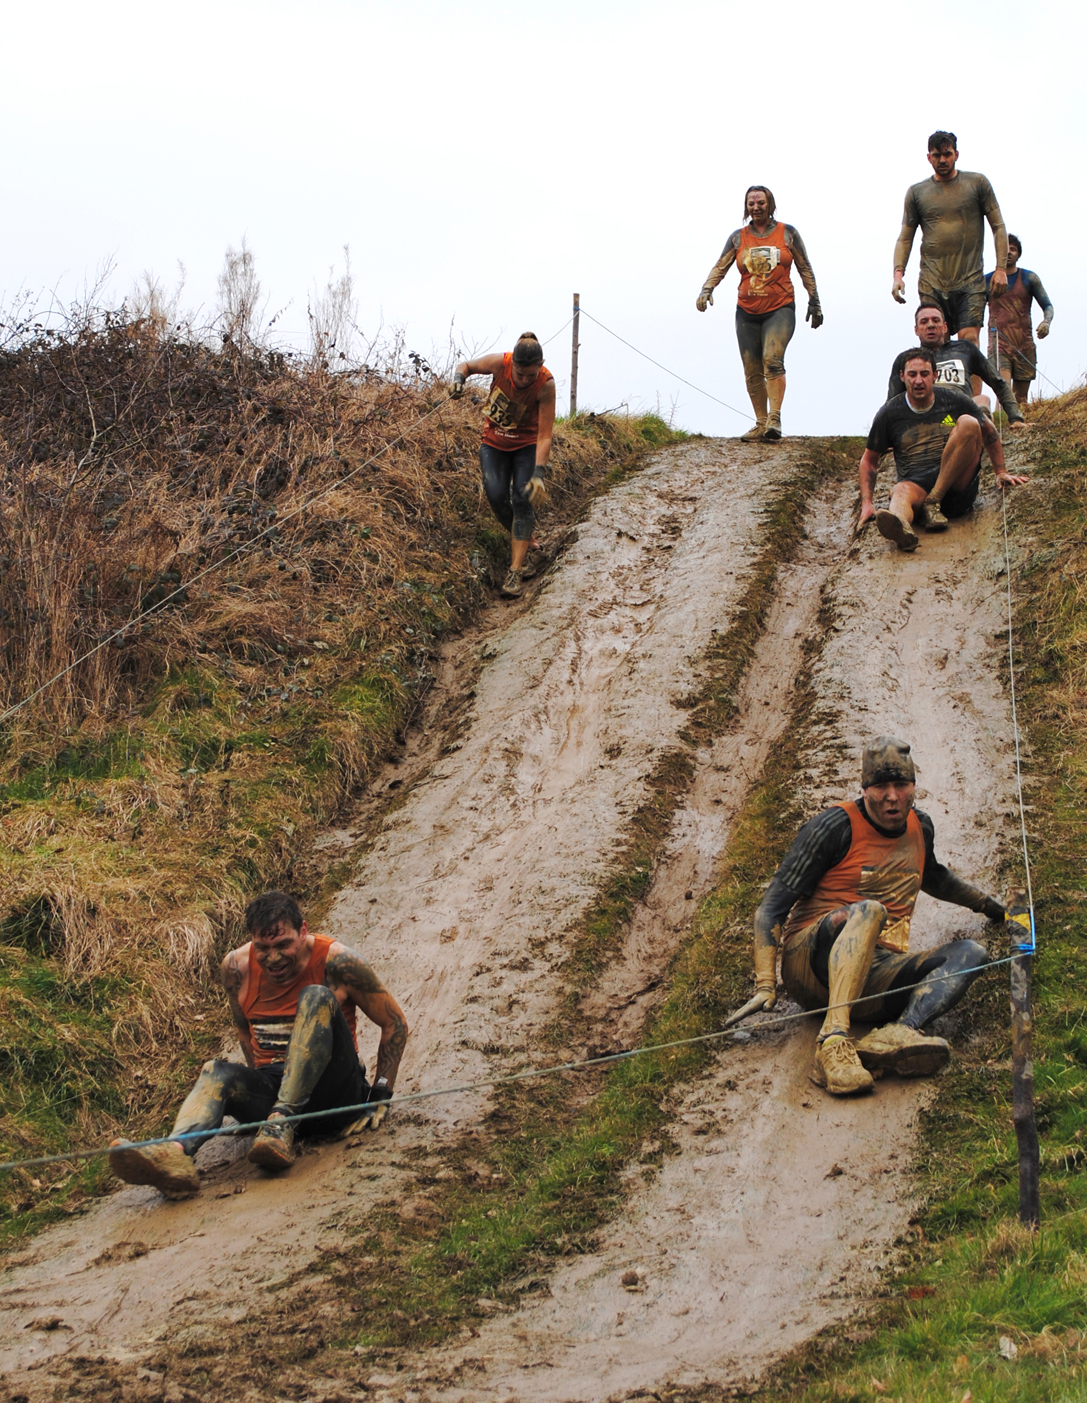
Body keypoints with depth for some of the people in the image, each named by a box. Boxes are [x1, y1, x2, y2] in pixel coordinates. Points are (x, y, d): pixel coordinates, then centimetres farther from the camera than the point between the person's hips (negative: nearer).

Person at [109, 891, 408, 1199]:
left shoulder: (335, 960, -9)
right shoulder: (237, 968, 1)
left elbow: (395, 1025, 0)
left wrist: (381, 1096, -4)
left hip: (335, 1095, -3)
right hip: (273, 1090, 3)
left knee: (317, 997, -26)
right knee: (216, 1072, -27)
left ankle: (281, 1126, -38)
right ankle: (176, 1152, -58)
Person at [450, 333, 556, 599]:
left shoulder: (546, 384, -29)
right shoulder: (499, 364, -25)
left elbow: (545, 436, -29)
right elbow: (466, 365, -3)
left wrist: (538, 474, -38)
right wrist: (459, 380, -26)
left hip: (527, 445, -2)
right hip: (494, 443, 2)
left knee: (522, 498, -16)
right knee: (496, 495, -15)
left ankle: (516, 570, -17)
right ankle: (524, 540, 14)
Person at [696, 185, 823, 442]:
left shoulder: (787, 233, 5)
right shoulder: (738, 237, 7)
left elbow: (805, 269, 10)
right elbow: (720, 266, -2)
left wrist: (814, 301, 10)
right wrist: (706, 289, -19)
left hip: (780, 308, -3)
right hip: (747, 312, 3)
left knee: (772, 359, -23)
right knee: (752, 371, 3)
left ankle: (774, 418, -26)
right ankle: (760, 423, 12)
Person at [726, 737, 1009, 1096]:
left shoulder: (920, 827, 15)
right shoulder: (836, 827, -6)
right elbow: (770, 910, -10)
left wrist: (988, 905, 50)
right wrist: (765, 985, -21)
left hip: (874, 978, 6)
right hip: (808, 968, -6)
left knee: (971, 953, -16)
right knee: (868, 910, -35)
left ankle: (897, 1032, -42)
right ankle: (833, 1041, -52)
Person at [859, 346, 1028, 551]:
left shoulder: (954, 401, 9)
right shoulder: (889, 413, 8)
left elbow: (989, 433, 23)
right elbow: (869, 460, 16)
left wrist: (1001, 473, 18)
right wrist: (866, 503, 4)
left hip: (958, 485, 1)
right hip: (916, 483, -1)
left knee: (968, 423, -21)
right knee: (901, 491, -39)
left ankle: (934, 502, -25)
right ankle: (900, 527, -79)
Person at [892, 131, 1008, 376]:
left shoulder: (977, 183, 9)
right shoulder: (916, 192, 12)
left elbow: (998, 227, 10)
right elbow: (905, 237, 14)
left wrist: (1001, 268, 1)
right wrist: (898, 273, -2)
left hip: (970, 281, -2)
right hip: (931, 283, 2)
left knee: (969, 339, -14)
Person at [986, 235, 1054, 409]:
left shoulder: (1029, 278, 8)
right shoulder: (987, 280, 8)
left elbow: (1047, 306, 8)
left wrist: (1046, 322, -13)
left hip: (1025, 345, 2)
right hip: (998, 344, -2)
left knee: (1021, 399, 5)